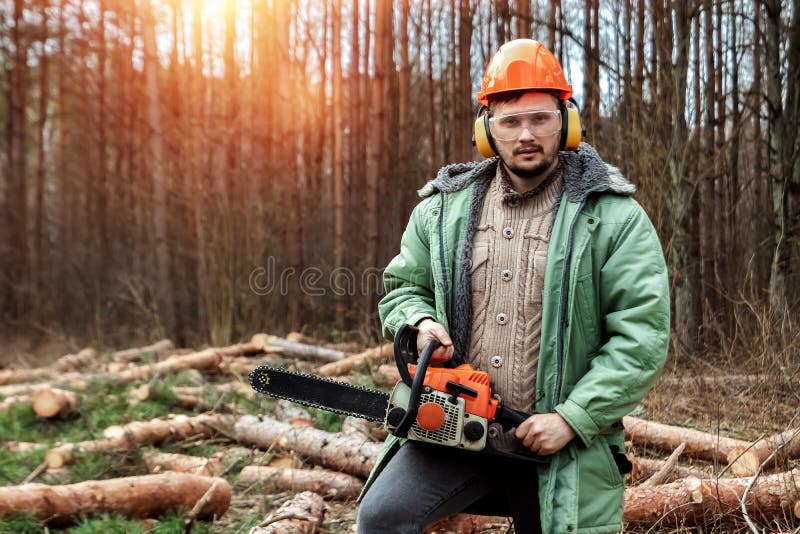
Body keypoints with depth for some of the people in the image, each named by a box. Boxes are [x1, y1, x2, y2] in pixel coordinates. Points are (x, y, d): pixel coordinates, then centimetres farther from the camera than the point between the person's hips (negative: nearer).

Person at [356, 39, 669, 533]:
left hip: (564, 448, -2)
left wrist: (572, 418, -17)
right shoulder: (445, 209, 5)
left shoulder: (614, 217, -7)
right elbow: (403, 287, 17)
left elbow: (643, 335, -12)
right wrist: (421, 322, -7)